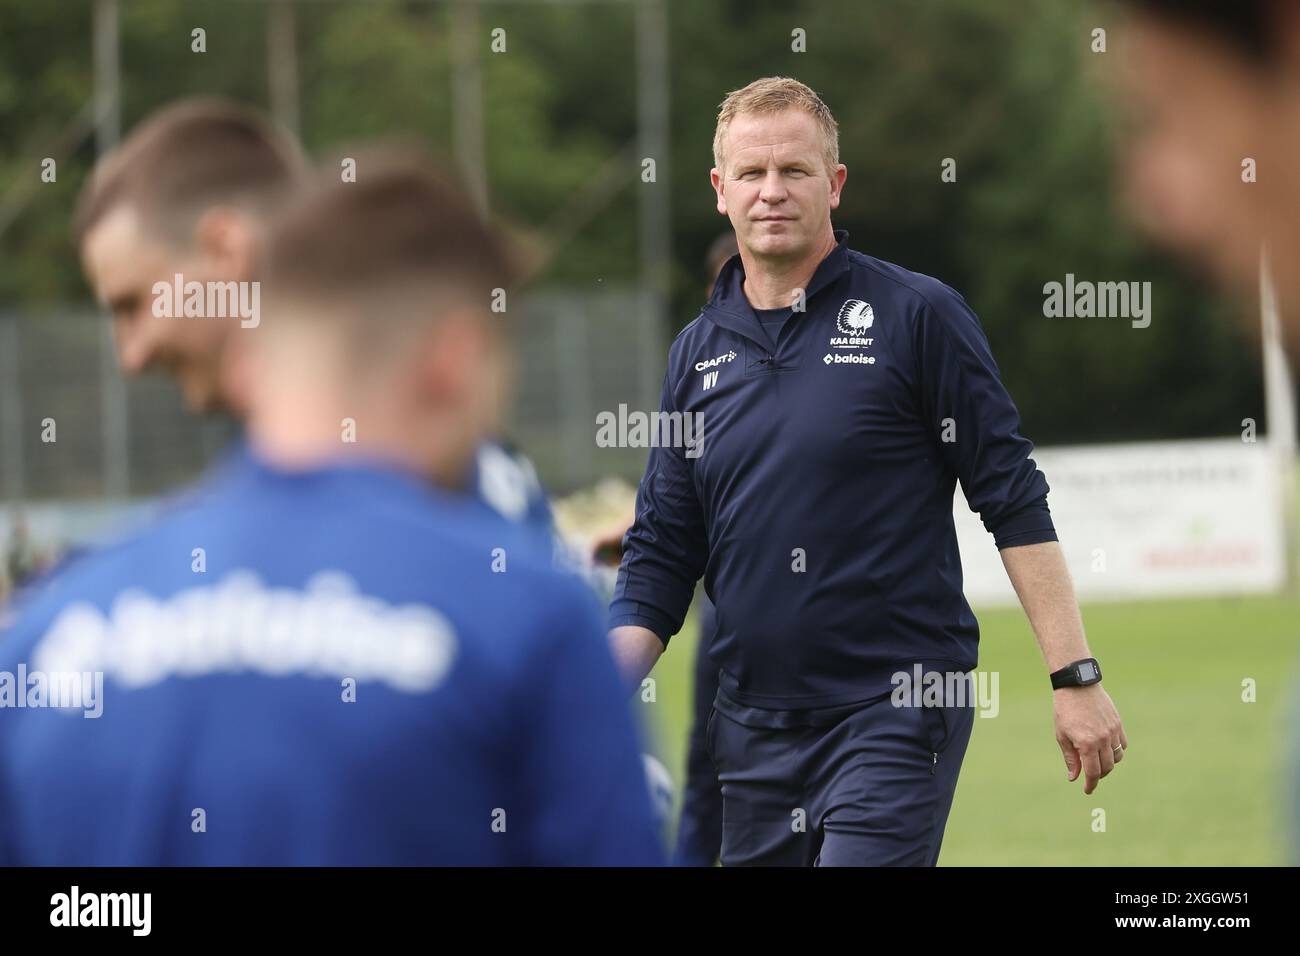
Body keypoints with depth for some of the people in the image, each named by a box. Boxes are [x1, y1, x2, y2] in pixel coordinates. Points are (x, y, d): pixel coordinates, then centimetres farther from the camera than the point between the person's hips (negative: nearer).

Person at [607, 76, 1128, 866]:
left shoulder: (917, 315, -3)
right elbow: (661, 553, 13)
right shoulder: (698, 352, 11)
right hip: (752, 727, 5)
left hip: (896, 711, -5)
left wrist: (1077, 678, -10)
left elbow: (1014, 503, -4)